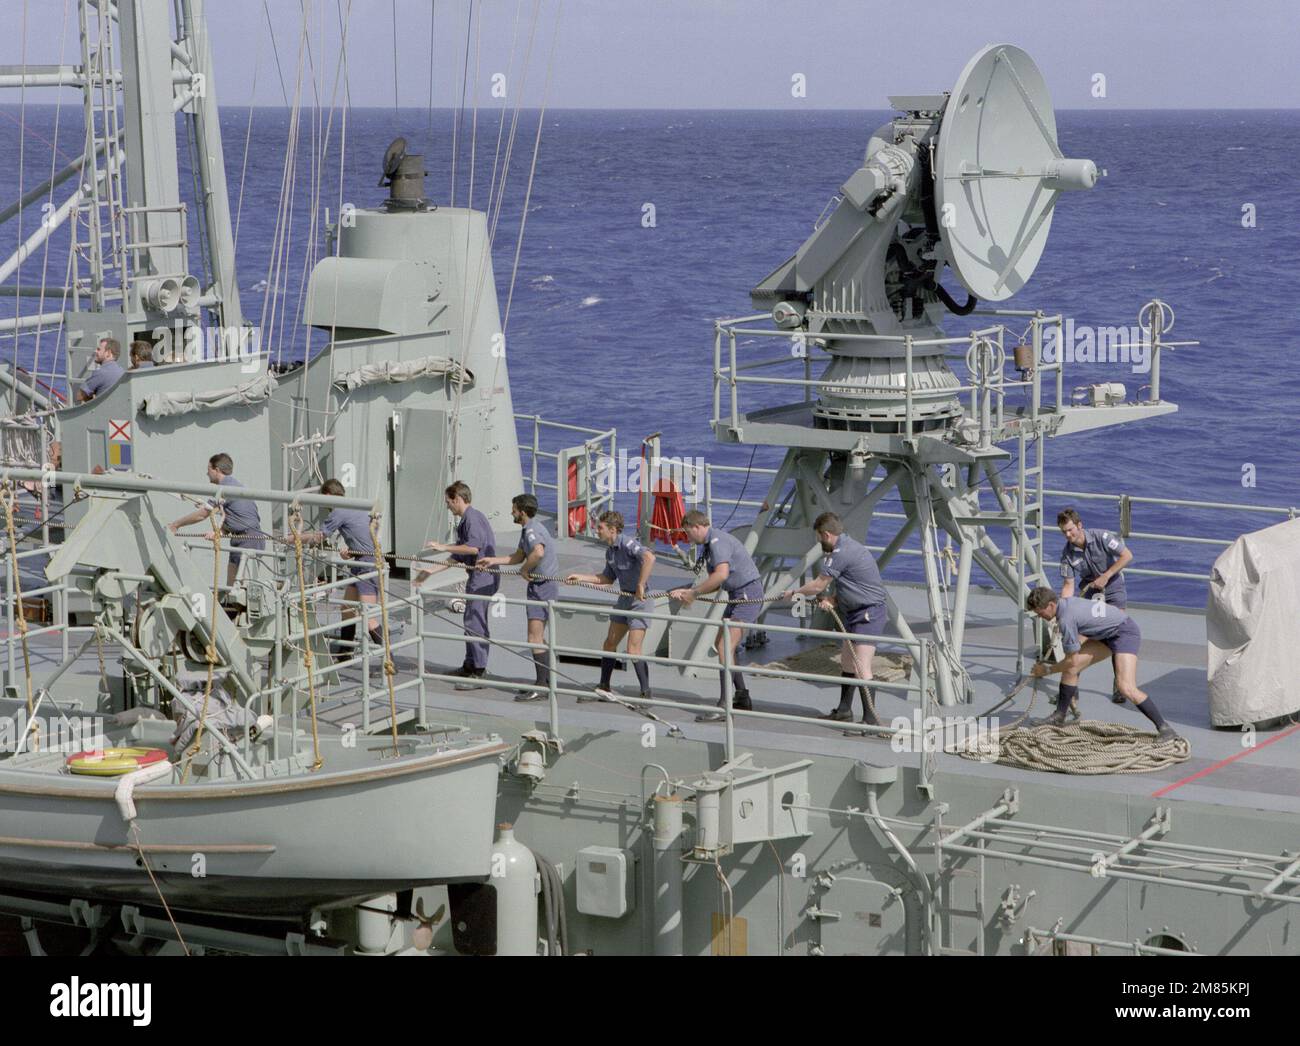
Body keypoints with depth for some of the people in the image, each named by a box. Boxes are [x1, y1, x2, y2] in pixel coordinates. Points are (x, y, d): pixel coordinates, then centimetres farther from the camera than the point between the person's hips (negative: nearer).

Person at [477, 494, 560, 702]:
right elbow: (518, 556, 25)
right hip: (540, 585, 11)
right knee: (539, 637, 18)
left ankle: (541, 687, -11)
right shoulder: (527, 530, 15)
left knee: (534, 637, -11)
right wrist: (492, 560, 21)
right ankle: (548, 681, 25)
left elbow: (538, 552, -39)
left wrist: (525, 570, -24)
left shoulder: (532, 530, -18)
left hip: (543, 586, -11)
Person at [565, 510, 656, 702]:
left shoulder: (627, 543, -19)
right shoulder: (610, 550, 10)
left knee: (633, 650, -13)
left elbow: (649, 557, -37)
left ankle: (646, 695, -6)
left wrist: (641, 586, -33)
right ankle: (604, 688, 28)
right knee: (609, 644, 16)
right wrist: (581, 578, 18)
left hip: (640, 600, -10)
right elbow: (608, 578, 23)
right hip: (624, 598, 10)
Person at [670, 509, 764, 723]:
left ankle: (724, 706, -17)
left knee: (725, 648, -15)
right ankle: (741, 697, 25)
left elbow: (721, 574, -31)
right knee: (721, 645, 17)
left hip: (748, 594, -11)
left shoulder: (718, 541, -16)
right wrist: (685, 592, 8)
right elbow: (716, 584, 19)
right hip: (737, 596, 11)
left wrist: (694, 593, -23)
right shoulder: (709, 545, 17)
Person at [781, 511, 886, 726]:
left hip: (869, 614, -11)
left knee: (861, 668, -15)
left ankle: (870, 719, -16)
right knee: (847, 662, 20)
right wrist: (832, 600, -1)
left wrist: (794, 592, 5)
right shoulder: (848, 546, 14)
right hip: (857, 613, 11)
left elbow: (818, 586, -12)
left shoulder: (841, 553, -19)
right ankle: (844, 711, 31)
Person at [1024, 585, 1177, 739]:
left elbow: (1072, 661, -15)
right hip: (1106, 634, 10)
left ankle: (1164, 728, -14)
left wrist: (1047, 670, -3)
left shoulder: (1066, 618, -25)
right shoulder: (1065, 601, 2)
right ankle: (1059, 717, 17)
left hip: (1125, 632, -10)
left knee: (1127, 688, -23)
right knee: (1070, 669, 4)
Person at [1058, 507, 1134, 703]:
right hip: (1089, 590, 2)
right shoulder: (1068, 554, -12)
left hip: (1113, 587, -2)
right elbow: (1068, 585, -10)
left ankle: (1119, 686, 4)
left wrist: (1106, 576, -22)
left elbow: (1127, 556, -17)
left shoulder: (1102, 537, -20)